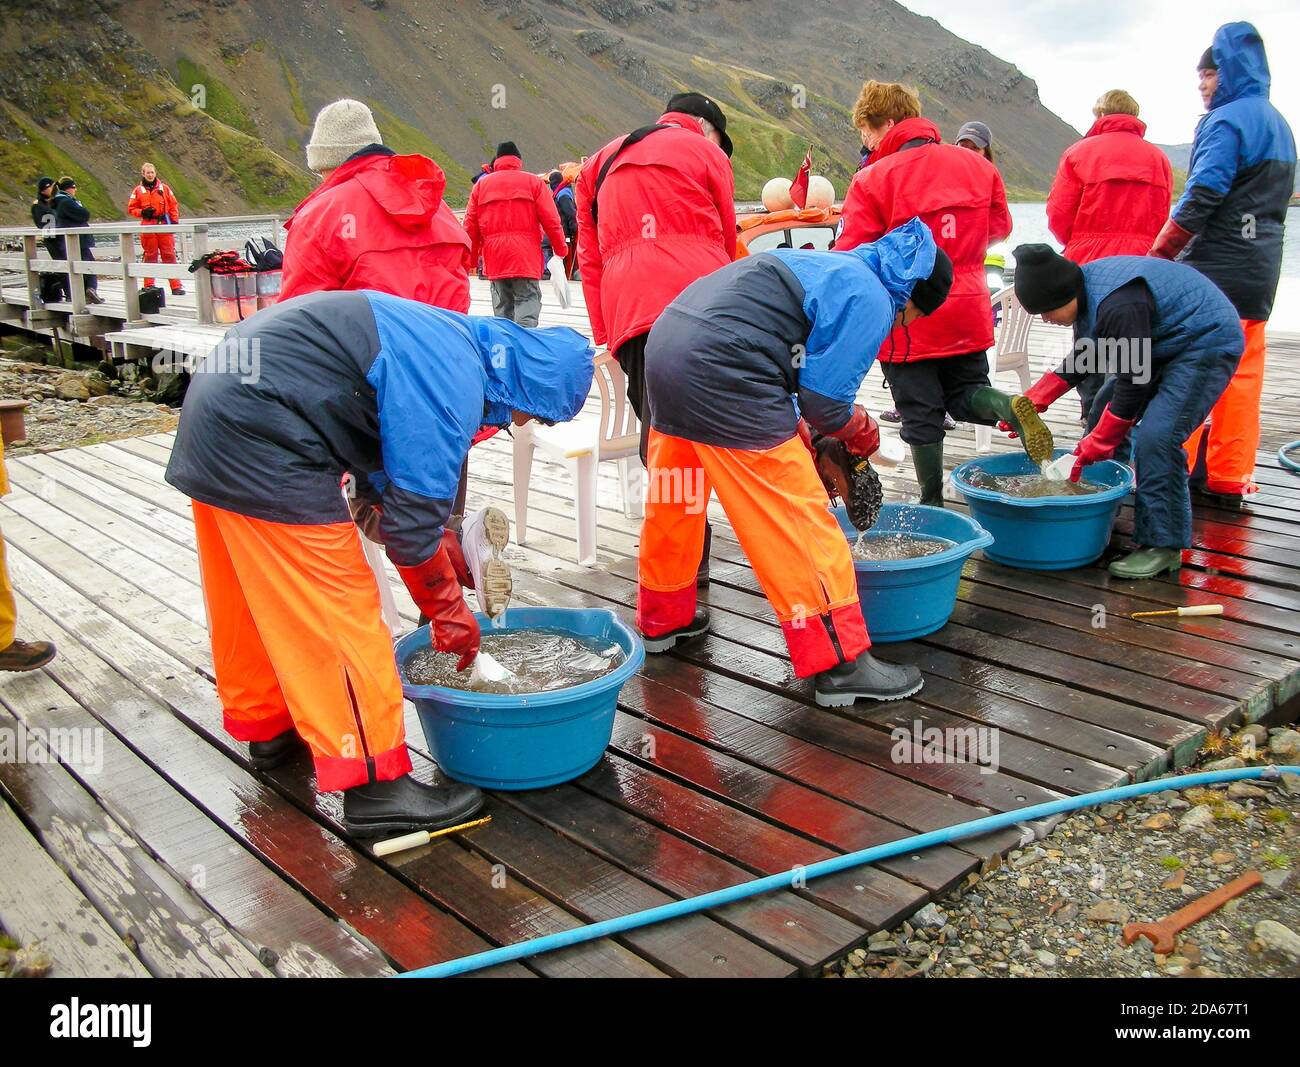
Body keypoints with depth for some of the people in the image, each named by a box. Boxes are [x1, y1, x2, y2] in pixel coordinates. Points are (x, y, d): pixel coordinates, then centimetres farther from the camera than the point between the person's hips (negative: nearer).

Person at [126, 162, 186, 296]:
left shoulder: (164, 188, 7)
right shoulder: (138, 190, 5)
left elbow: (173, 205, 9)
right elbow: (131, 208, 7)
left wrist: (174, 221, 0)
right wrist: (142, 212, -10)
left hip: (164, 225, 0)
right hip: (148, 227, 0)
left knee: (169, 255, -1)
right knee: (150, 256, 4)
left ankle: (176, 286, -2)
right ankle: (149, 285, 10)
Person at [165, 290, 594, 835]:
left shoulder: (450, 338, 12)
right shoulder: (452, 385, -18)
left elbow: (383, 477, 18)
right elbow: (412, 519, -16)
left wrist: (447, 551, 14)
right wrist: (450, 611, -2)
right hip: (260, 442, -11)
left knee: (251, 599, 23)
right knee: (339, 611, -5)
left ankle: (267, 726, 41)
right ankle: (376, 787, 2)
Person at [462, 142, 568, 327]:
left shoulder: (481, 184, 13)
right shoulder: (533, 182, 5)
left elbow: (470, 225, 11)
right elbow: (551, 219, -2)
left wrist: (471, 257, 18)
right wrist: (561, 249, 6)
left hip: (494, 256, 3)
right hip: (526, 255, -3)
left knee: (502, 304, 13)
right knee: (528, 299, -5)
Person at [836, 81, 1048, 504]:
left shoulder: (873, 179, -14)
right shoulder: (976, 164, 3)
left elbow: (852, 256, -15)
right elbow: (999, 226, 13)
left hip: (908, 321, -5)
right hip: (968, 311, 5)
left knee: (921, 415, 7)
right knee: (967, 392, 21)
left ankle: (932, 504, 15)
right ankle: (1011, 407, -11)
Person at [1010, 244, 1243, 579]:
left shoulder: (1119, 306, -33)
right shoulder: (1085, 290, -3)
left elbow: (1132, 384, -27)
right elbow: (1082, 359, 10)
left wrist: (1094, 447, -18)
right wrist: (1033, 400, 0)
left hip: (1209, 343, -11)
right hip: (1164, 345, 11)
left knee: (1155, 436, -23)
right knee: (1105, 411, 14)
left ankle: (1163, 545, -14)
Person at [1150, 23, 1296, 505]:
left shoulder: (1228, 120, -10)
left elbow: (1202, 197, -18)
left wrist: (1160, 253, -11)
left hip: (1215, 266, -9)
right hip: (1260, 267, 9)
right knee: (1243, 372, 9)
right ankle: (1230, 479, 14)